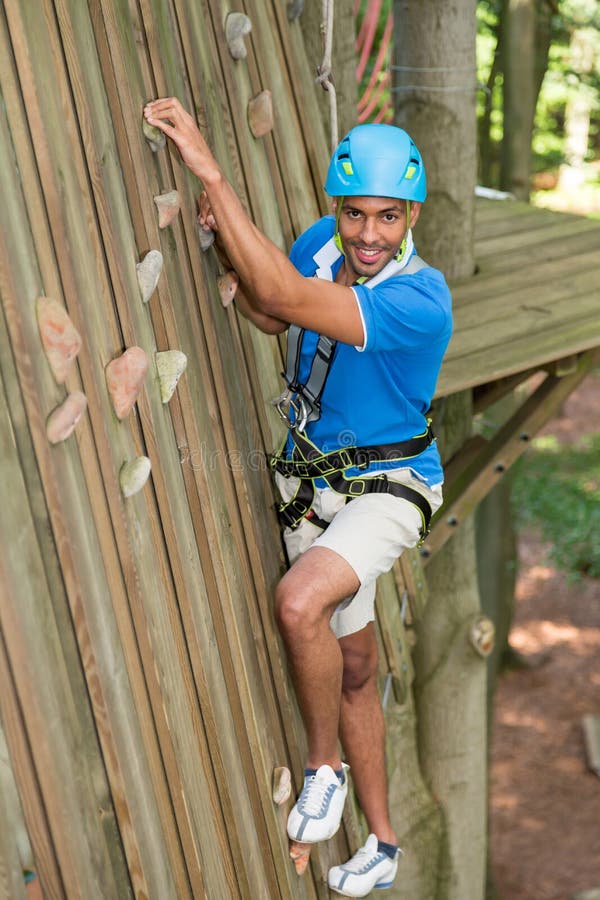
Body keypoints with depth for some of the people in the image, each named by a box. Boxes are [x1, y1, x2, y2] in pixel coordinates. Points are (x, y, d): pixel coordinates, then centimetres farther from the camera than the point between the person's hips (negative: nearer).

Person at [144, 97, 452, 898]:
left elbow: (289, 299, -41)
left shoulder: (422, 300, -30)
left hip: (387, 486, -7)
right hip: (312, 482, 7)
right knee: (354, 666, 16)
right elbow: (271, 316, 10)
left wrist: (211, 173, -43)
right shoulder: (322, 242, -9)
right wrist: (226, 248, -10)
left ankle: (324, 764, -4)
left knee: (300, 601, -33)